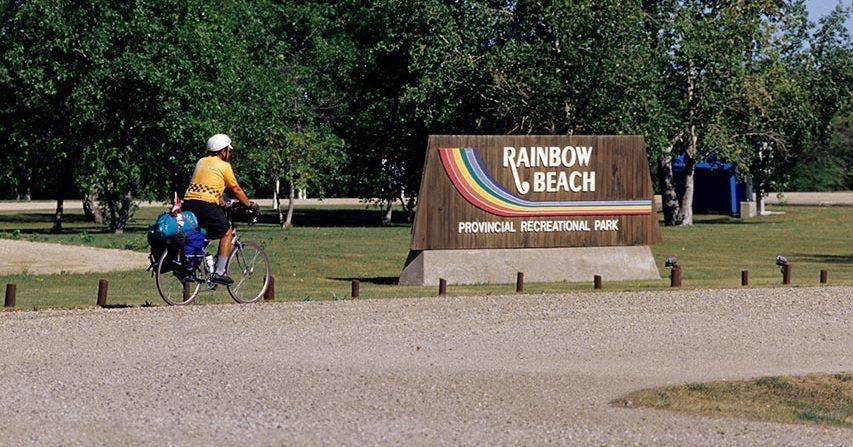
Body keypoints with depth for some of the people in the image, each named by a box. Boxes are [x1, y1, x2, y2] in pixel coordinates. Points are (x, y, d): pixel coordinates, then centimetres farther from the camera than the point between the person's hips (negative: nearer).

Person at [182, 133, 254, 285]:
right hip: (206, 205, -5)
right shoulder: (224, 166, 3)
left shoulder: (201, 162, 21)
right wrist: (249, 204, 23)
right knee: (226, 233, 15)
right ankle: (219, 273, 10)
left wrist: (222, 203, 40)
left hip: (188, 203, 5)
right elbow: (236, 190, 8)